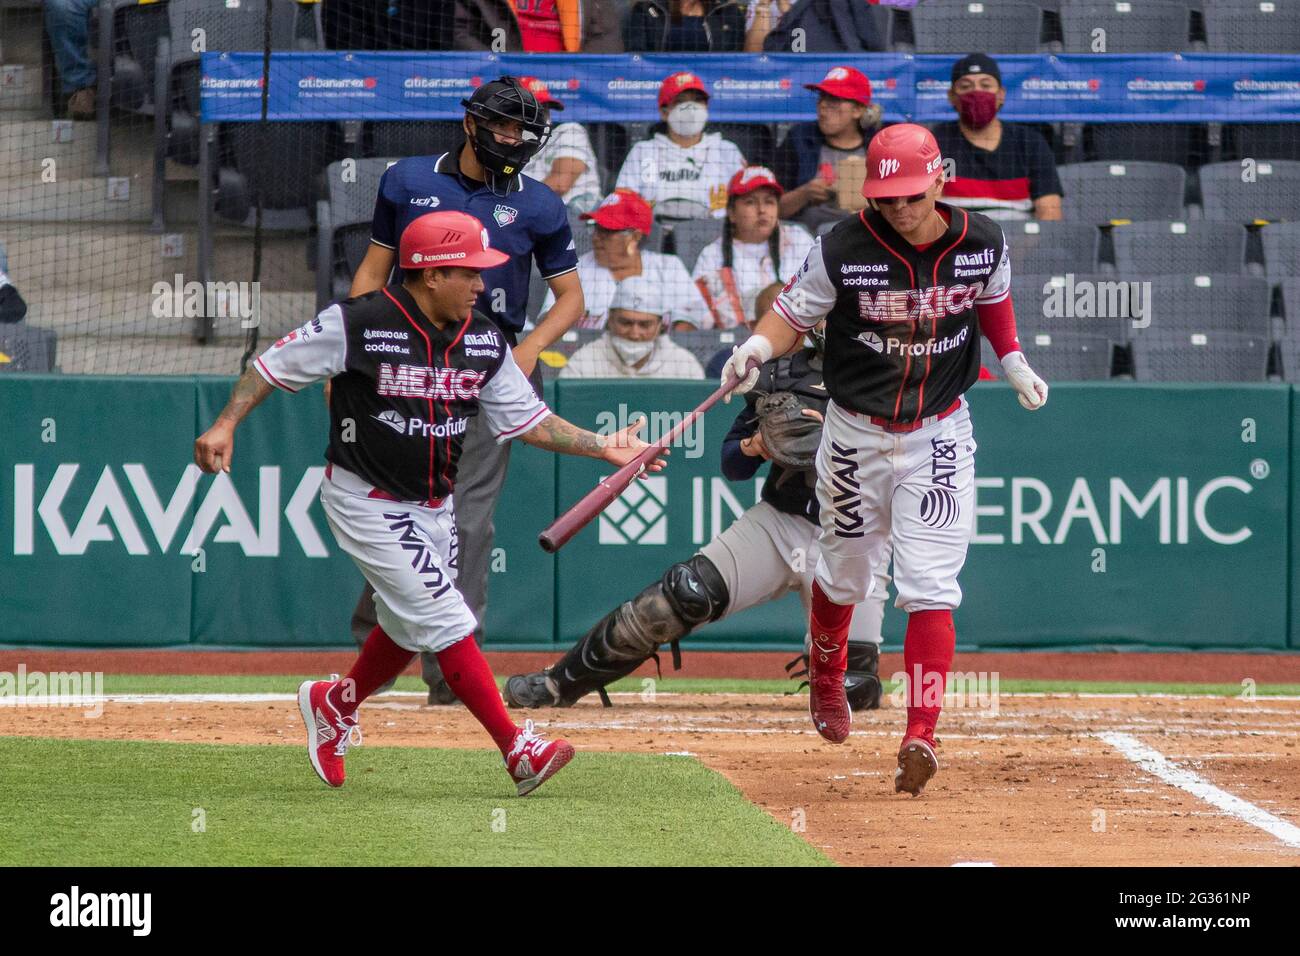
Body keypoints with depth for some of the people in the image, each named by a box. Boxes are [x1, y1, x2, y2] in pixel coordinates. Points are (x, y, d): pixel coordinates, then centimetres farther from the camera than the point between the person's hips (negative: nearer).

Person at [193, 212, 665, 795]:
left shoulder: (484, 342, -1)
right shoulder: (358, 325, -20)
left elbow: (526, 418, 5)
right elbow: (275, 366, -11)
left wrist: (602, 447, -3)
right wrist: (225, 425, -21)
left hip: (434, 506, 8)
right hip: (366, 502, -7)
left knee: (410, 626, 19)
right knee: (447, 623, -13)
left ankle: (336, 704, 45)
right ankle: (517, 749, -13)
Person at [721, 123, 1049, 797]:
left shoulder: (982, 243, -8)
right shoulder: (843, 250, -16)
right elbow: (794, 311, -8)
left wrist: (1013, 362, 2)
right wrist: (759, 347, -28)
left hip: (939, 438, 0)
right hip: (856, 433, 0)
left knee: (929, 586, -11)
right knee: (844, 571, 17)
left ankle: (920, 736, -14)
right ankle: (825, 681, 48)